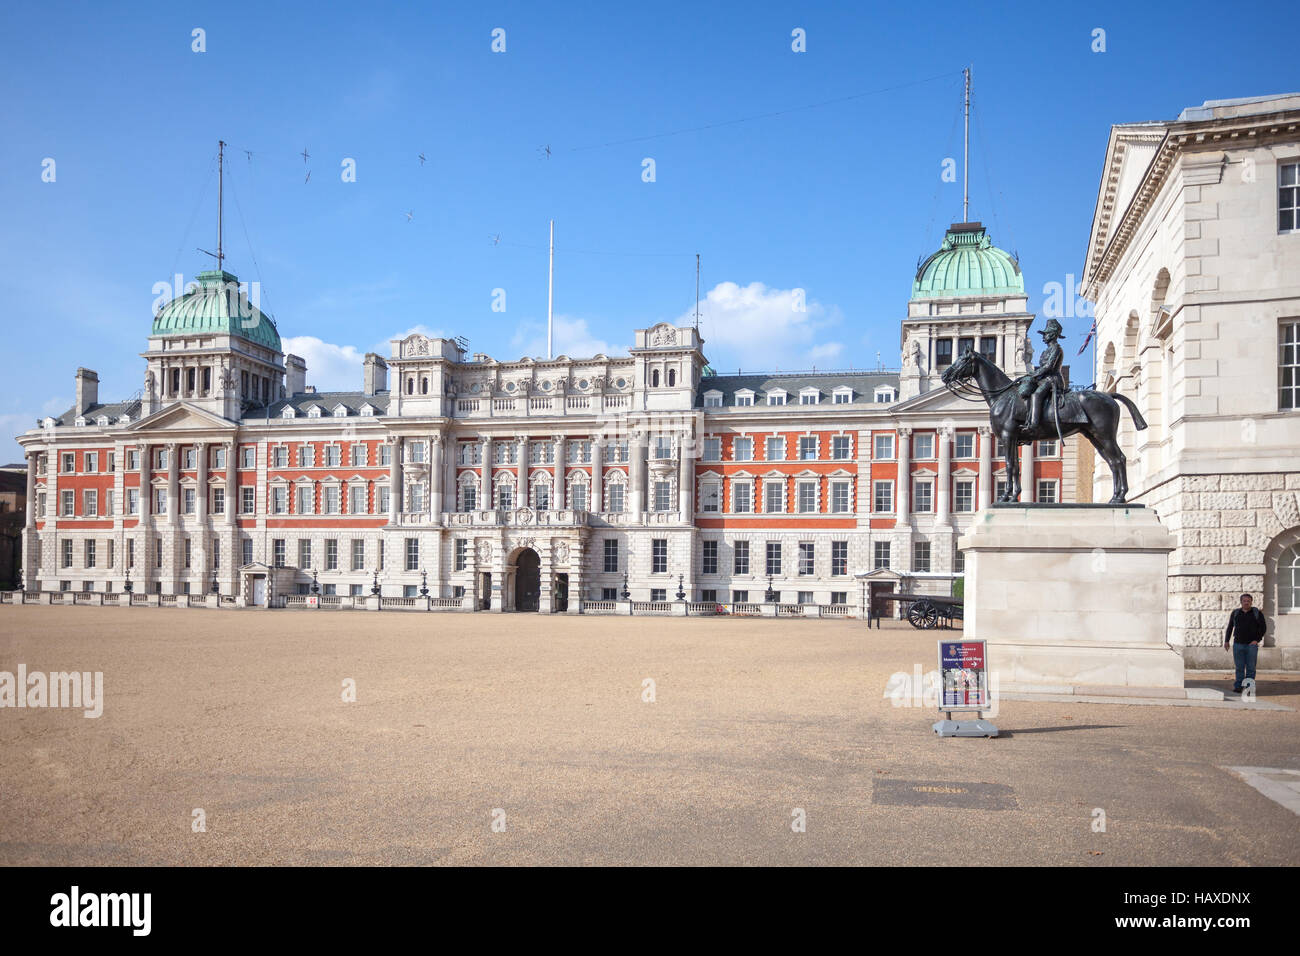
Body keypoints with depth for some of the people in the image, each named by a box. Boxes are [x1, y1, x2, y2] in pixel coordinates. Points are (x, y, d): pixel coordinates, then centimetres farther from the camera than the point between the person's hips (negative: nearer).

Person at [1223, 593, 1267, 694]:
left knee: (1251, 667, 0)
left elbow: (1263, 627, 1)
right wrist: (1226, 641, 12)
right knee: (1239, 667, 2)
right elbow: (1230, 627, 17)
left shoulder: (1257, 613, 3)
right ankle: (1238, 687, 3)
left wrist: (1257, 640, -9)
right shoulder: (1235, 613, 11)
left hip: (1251, 645, -1)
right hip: (1238, 644, 2)